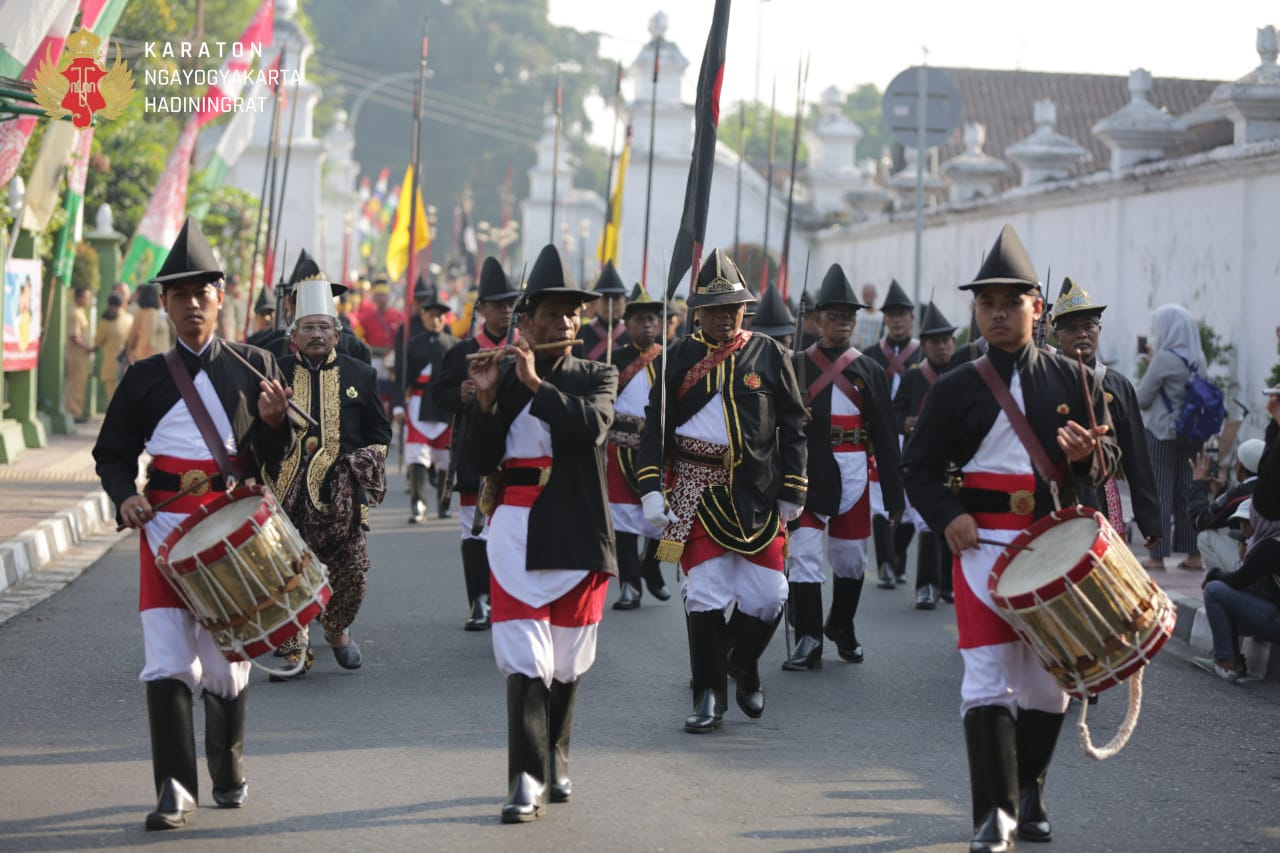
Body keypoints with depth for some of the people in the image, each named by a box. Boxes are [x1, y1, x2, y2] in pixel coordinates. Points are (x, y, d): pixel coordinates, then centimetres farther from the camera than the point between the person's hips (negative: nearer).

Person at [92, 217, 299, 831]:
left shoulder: (254, 366, 6)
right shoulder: (145, 378, 6)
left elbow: (277, 455, 7)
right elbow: (112, 454, 10)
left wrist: (274, 420, -14)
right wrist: (124, 496, -10)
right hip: (166, 527, 0)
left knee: (228, 660, 9)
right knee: (168, 662, -10)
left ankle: (228, 774, 28)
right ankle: (174, 790, -8)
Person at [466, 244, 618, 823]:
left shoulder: (598, 377, 6)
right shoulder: (504, 379, 6)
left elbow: (593, 424, -16)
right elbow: (482, 461, 1)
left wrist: (535, 384, -20)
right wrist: (487, 398, -11)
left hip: (578, 535, 1)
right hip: (518, 532, -1)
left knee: (567, 658, 10)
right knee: (525, 657, -9)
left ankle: (556, 766, 26)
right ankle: (527, 781, -12)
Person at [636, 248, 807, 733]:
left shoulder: (769, 355, 5)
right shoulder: (680, 358, 5)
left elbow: (792, 426, 7)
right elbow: (655, 428, 6)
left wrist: (791, 495, 3)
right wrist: (650, 491, -4)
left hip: (757, 491, 1)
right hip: (698, 489, -1)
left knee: (768, 594, 0)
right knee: (705, 593, -5)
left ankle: (743, 663, 28)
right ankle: (709, 698, 4)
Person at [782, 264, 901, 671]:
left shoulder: (870, 371, 7)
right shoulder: (796, 366, 4)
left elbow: (885, 435, 5)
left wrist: (894, 494, 2)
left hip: (852, 473, 2)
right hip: (806, 469, -2)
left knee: (851, 558, 10)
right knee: (803, 553, -9)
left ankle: (842, 627, 31)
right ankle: (807, 641, -6)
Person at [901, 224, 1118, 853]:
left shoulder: (1069, 379, 6)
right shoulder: (955, 389, 3)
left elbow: (1109, 453, 10)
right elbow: (919, 467, 5)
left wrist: (1089, 454, -14)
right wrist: (947, 517, -13)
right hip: (983, 544, -2)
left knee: (1049, 678, 9)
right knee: (988, 677, -9)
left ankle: (1029, 791, 27)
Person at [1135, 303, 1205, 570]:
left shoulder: (1165, 358, -15)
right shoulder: (1197, 359, 5)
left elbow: (1142, 398, -10)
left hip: (1162, 433, -6)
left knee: (1160, 494, -2)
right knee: (1187, 493, 9)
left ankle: (1158, 556, -3)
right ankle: (1193, 555, 10)